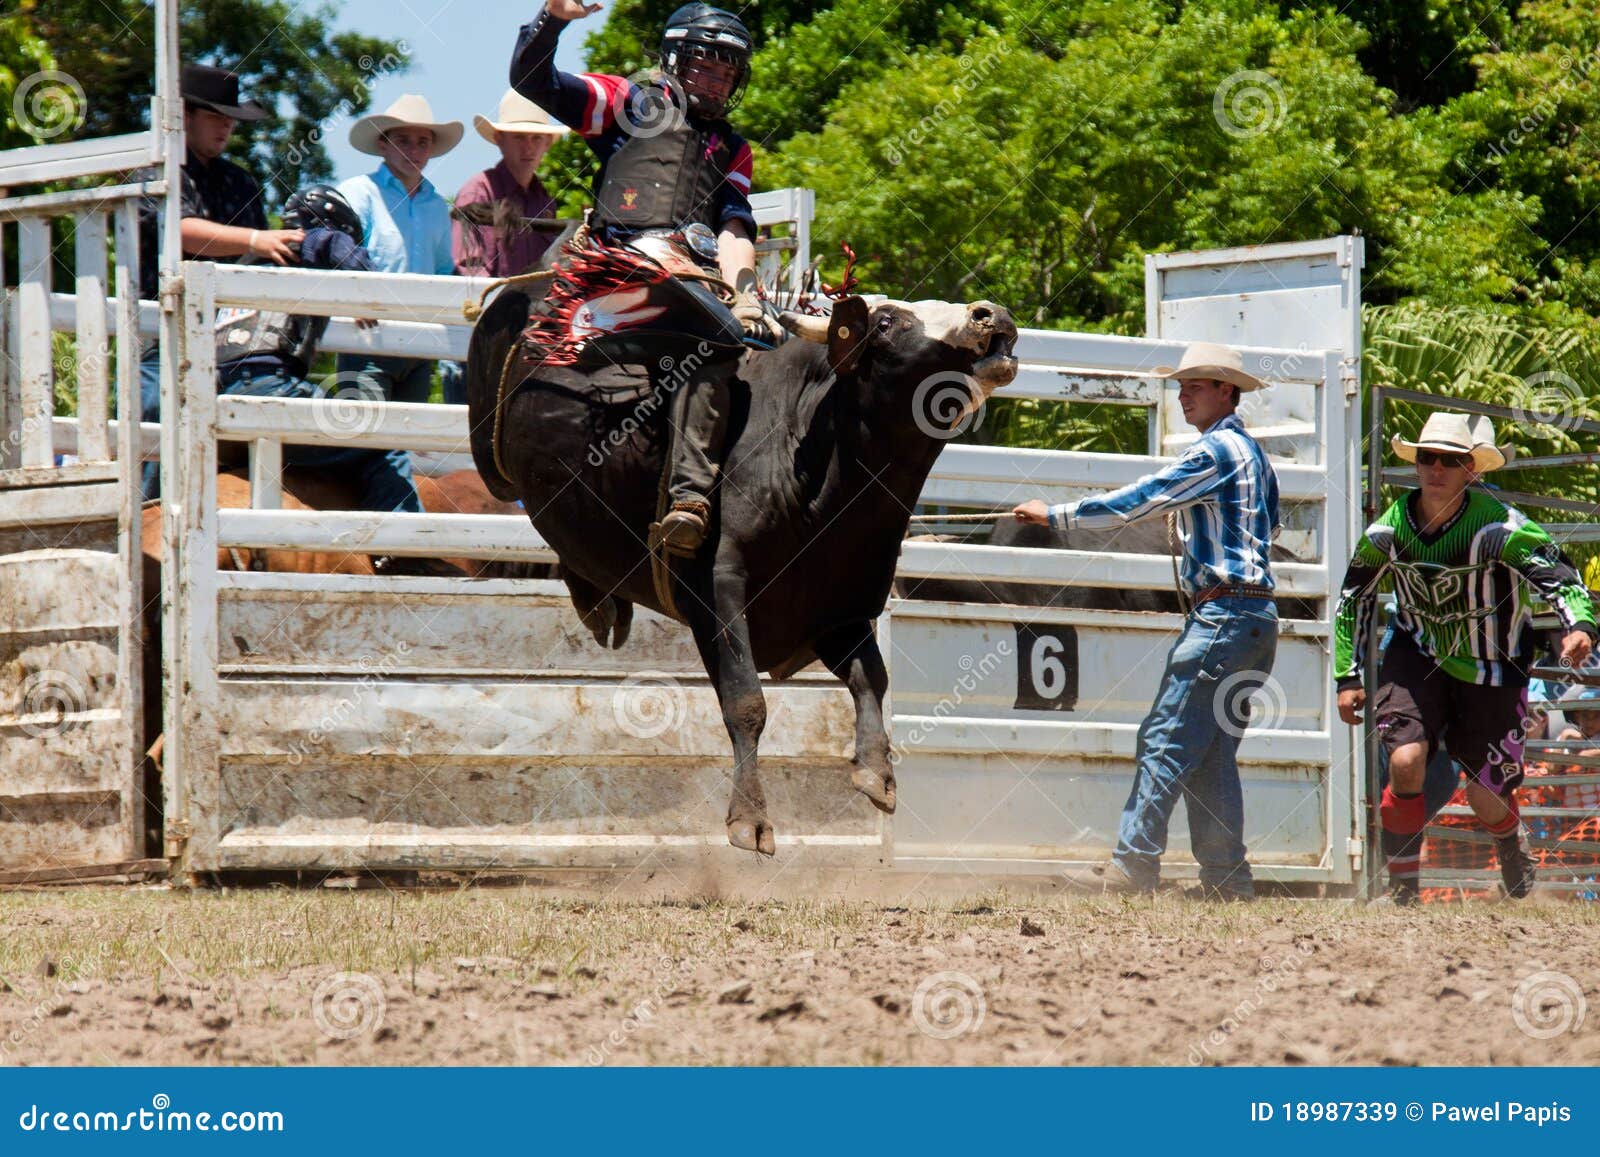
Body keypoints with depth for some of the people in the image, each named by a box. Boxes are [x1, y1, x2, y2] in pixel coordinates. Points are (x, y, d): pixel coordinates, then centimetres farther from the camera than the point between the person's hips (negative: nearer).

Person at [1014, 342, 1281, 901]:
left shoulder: (1215, 450, -11)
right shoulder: (1251, 453, 20)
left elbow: (1135, 501, -12)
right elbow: (1268, 525, 29)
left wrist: (1055, 515, -5)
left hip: (1223, 616, -10)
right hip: (1253, 615, 10)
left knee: (1166, 741, -11)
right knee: (1211, 752, 10)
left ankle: (1133, 866, -15)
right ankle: (1226, 877, 8)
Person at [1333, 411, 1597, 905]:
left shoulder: (1499, 527, -24)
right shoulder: (1389, 530, -11)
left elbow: (1559, 576, -31)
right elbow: (1352, 598, 4)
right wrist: (1348, 676, 2)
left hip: (1492, 671, -2)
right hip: (1419, 660, 2)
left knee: (1486, 800, 3)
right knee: (1405, 761, -22)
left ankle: (1519, 879, 38)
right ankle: (1401, 893, -5)